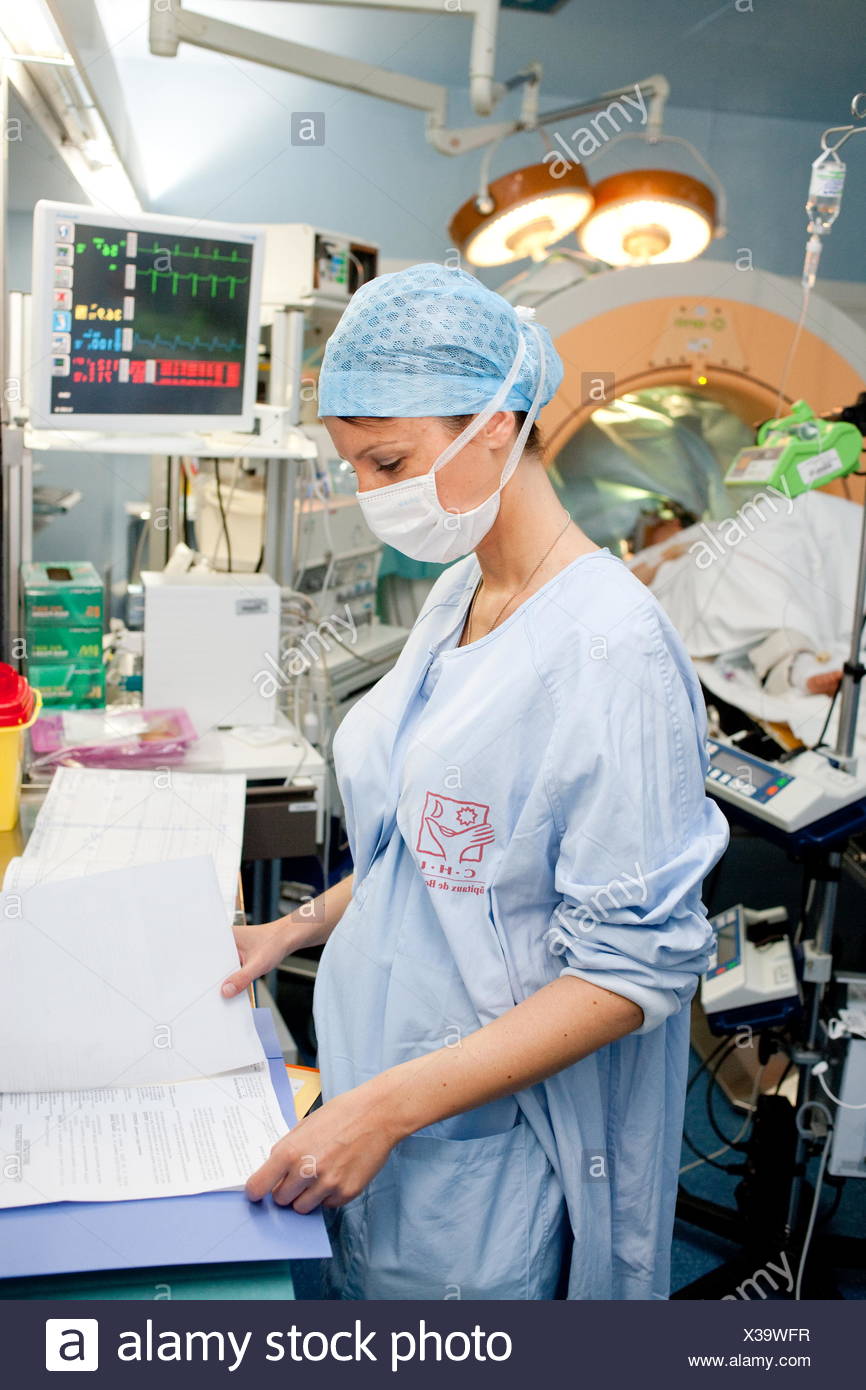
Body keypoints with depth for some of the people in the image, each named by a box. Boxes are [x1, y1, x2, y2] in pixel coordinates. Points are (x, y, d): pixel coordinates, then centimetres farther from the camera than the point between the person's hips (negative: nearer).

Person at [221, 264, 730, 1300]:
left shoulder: (611, 643, -23)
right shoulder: (457, 594, 4)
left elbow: (635, 965, -22)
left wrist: (393, 1105, -25)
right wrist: (302, 926, 6)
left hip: (486, 1152, -7)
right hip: (380, 1085, 7)